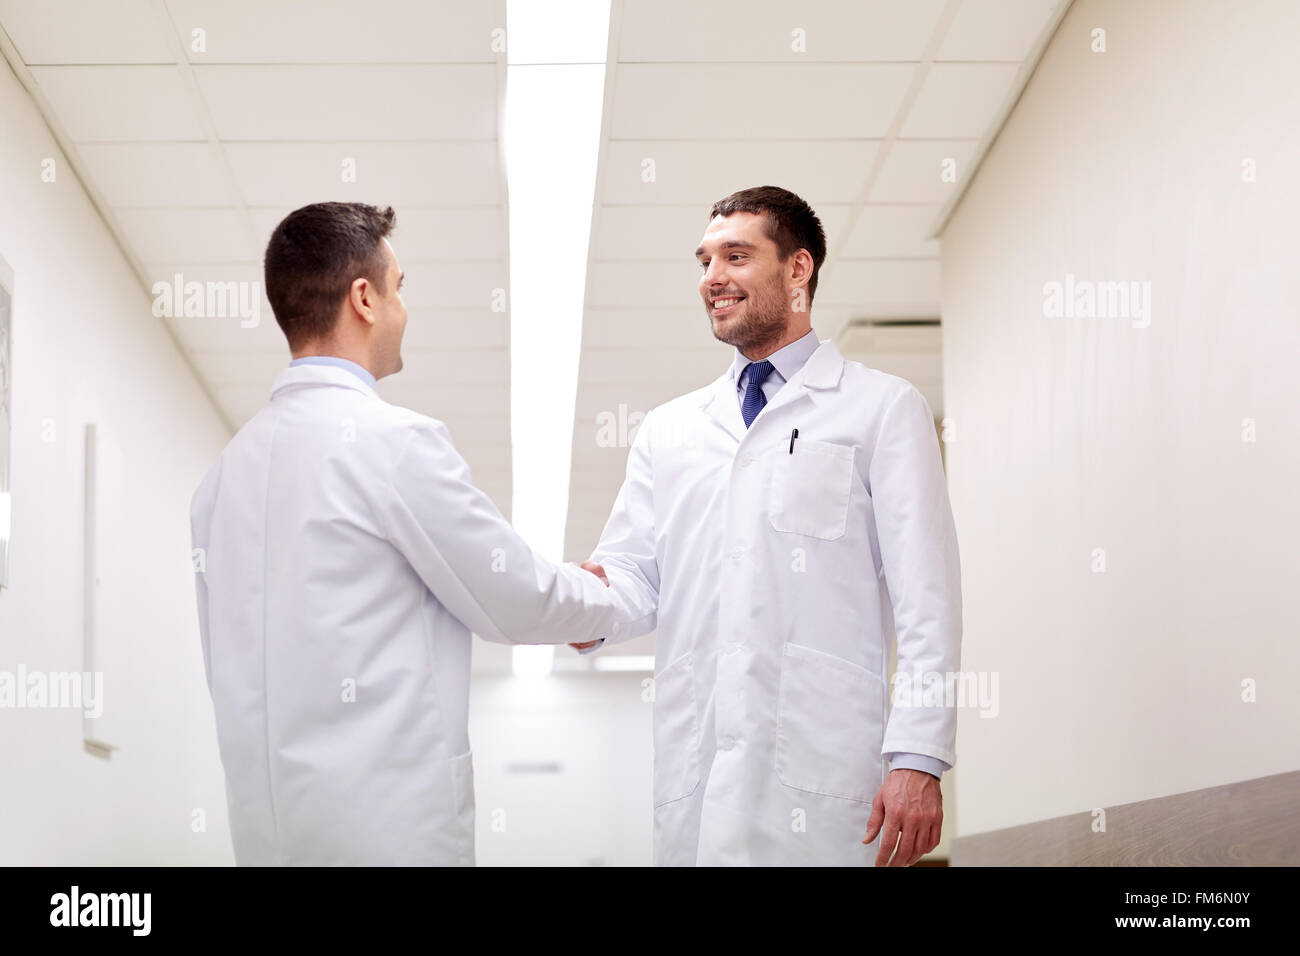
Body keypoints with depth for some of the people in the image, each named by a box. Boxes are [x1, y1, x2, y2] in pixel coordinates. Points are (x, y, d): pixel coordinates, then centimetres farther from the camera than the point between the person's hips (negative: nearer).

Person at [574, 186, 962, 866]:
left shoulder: (882, 409, 6)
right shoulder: (666, 431, 20)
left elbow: (925, 599, -1)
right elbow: (635, 572, 14)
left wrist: (918, 758, -11)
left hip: (822, 774, -4)